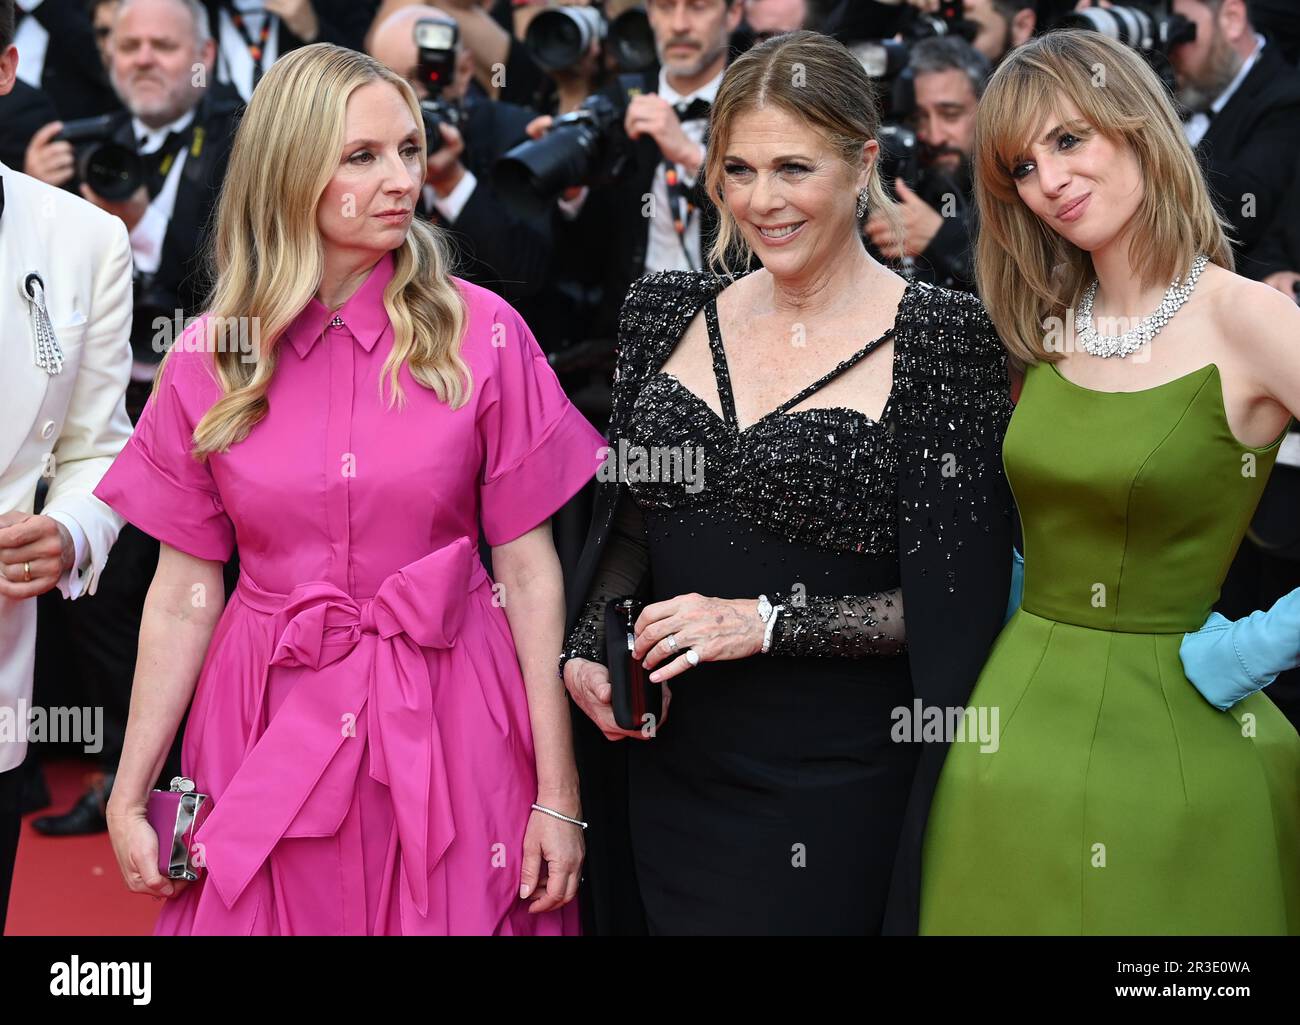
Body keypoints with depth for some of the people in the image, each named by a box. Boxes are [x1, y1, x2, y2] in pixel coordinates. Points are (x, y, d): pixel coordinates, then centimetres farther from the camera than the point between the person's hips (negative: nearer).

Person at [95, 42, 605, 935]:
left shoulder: (481, 334, -5)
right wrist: (128, 796, 2)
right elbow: (184, 592, 4)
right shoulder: (209, 360, -1)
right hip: (270, 731, 1)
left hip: (449, 724, -1)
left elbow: (529, 570, -4)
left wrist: (557, 794, -6)